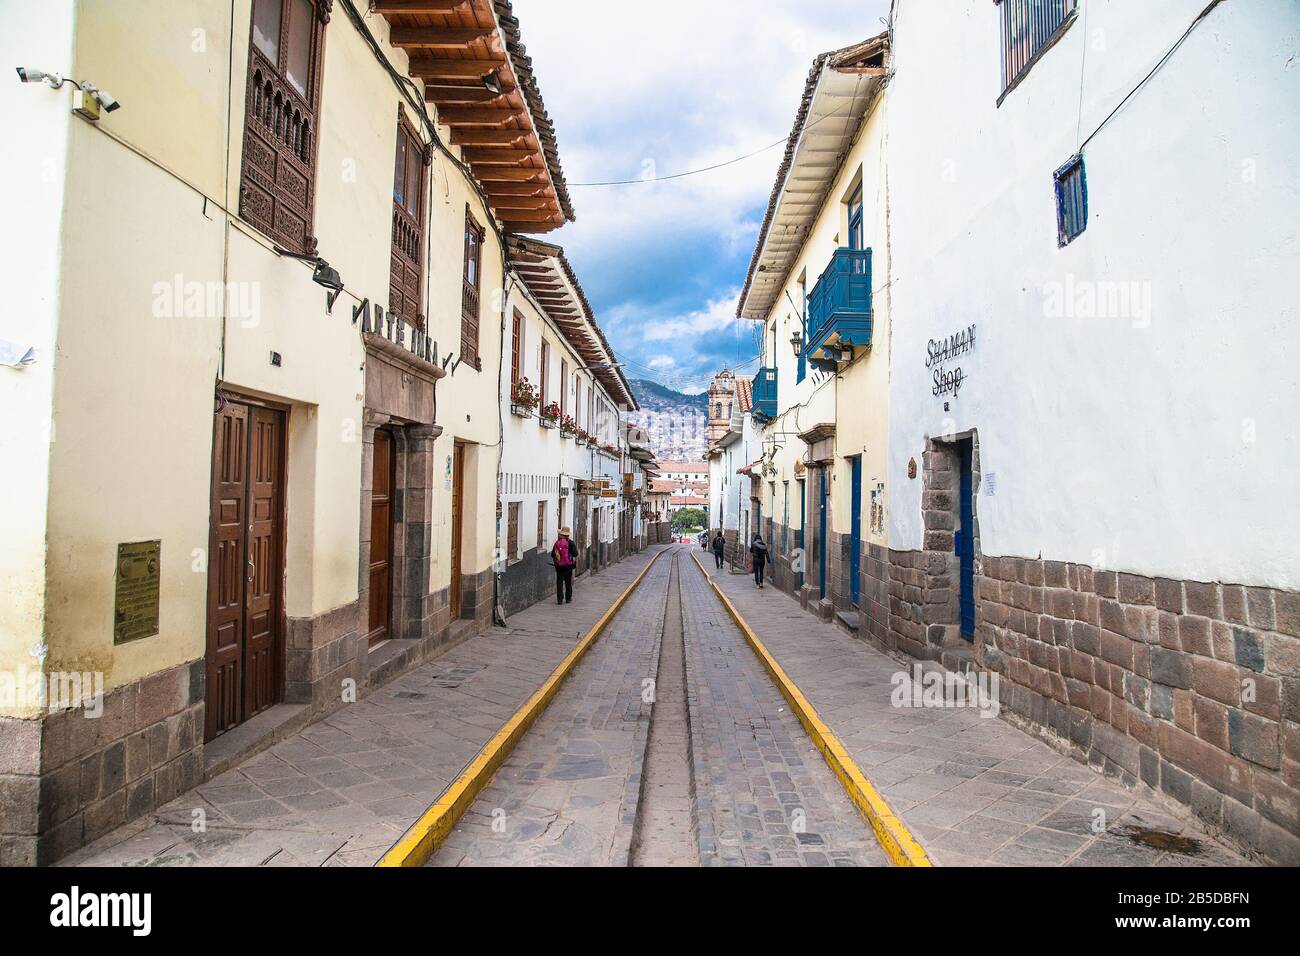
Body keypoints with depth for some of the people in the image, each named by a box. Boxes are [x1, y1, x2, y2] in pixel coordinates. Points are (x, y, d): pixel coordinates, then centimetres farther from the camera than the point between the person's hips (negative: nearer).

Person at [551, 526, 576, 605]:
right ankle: (568, 599, 17)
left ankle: (559, 599, 0)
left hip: (559, 566, 1)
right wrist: (575, 561, 12)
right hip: (568, 565, -1)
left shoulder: (557, 542, 2)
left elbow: (553, 555, 8)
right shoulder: (570, 542, -6)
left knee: (559, 582, 5)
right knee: (568, 582, 10)